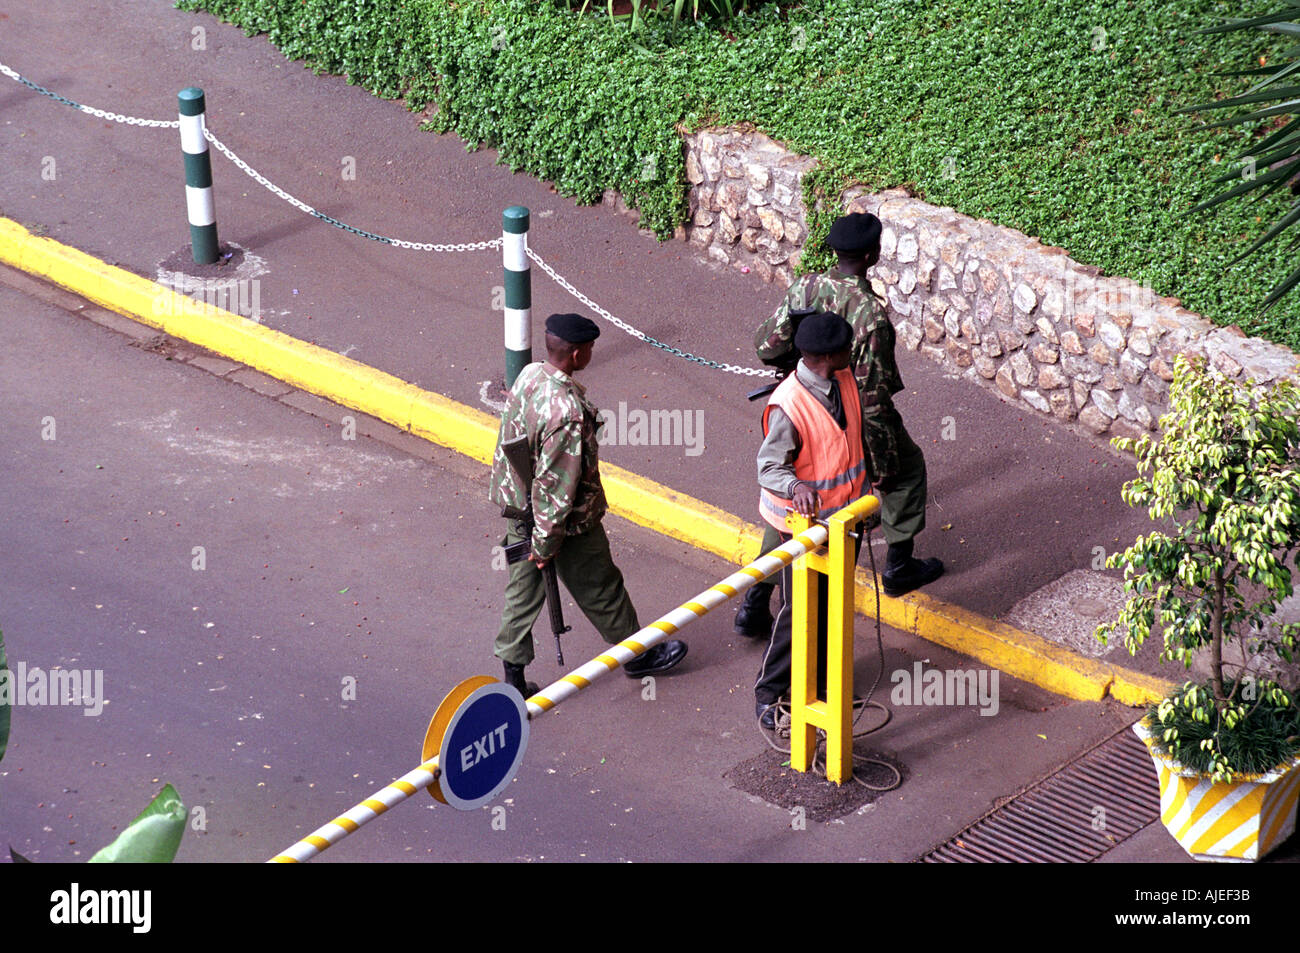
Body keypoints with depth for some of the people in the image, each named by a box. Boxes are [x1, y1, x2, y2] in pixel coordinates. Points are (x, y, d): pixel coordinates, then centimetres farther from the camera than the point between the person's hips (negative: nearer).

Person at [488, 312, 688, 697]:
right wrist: (547, 543, -18)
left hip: (517, 503, 8)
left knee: (523, 590, 18)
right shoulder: (567, 412, -34)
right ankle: (637, 655, 37)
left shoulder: (529, 375, -8)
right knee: (600, 589, 15)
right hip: (567, 521, -8)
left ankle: (513, 677, 27)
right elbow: (556, 486, -29)